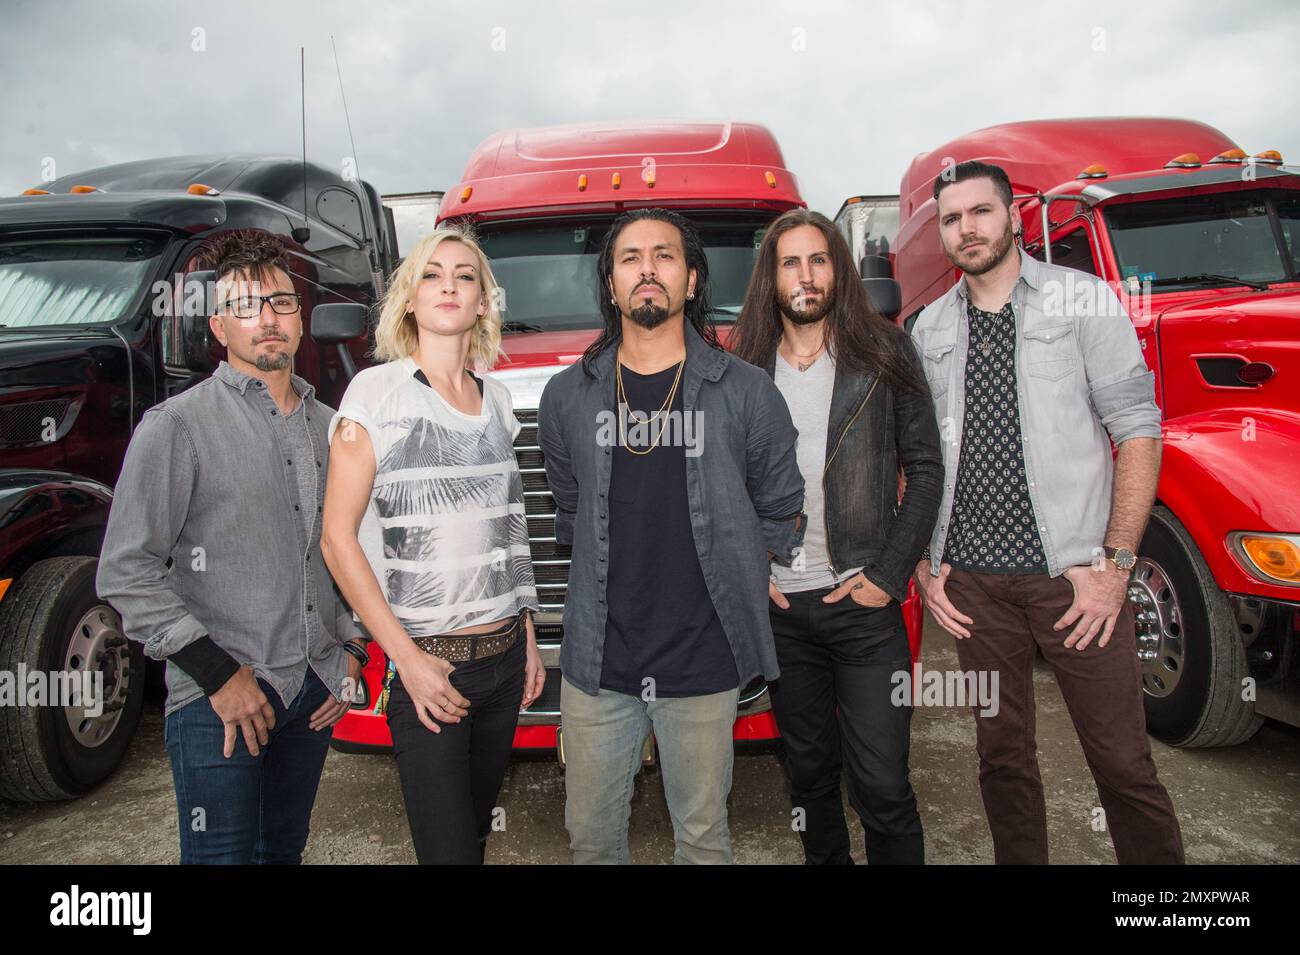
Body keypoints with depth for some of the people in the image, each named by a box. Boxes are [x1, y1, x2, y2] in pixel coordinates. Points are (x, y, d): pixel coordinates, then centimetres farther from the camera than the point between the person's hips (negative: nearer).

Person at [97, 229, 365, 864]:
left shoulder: (328, 425, 9)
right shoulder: (177, 426, -8)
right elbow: (127, 573, -10)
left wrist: (351, 651, 8)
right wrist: (218, 673, -14)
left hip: (315, 691, 5)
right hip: (217, 700, -5)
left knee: (285, 848, 19)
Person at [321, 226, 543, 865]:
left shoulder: (495, 399, 9)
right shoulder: (377, 392, -7)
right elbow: (338, 538, -10)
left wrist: (527, 640, 14)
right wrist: (407, 658, -14)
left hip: (503, 654, 5)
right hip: (428, 663, -5)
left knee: (477, 830, 16)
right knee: (449, 849, -2)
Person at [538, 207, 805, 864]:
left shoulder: (746, 392, -3)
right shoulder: (568, 396, 3)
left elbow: (780, 514, 7)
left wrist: (719, 579, 8)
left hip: (704, 665, -1)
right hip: (595, 663, 2)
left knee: (702, 836, 15)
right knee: (591, 834, 16)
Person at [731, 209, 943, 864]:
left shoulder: (885, 354, 1)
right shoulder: (743, 369, 6)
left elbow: (925, 468, 0)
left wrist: (888, 575, -7)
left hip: (864, 604, -2)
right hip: (780, 607, 2)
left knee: (882, 787, 0)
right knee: (809, 774, 16)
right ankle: (823, 859, 37)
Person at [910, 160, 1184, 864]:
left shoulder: (1083, 299, 2)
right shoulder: (930, 329, 11)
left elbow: (1137, 429, -3)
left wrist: (1115, 562, -11)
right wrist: (923, 563, 4)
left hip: (1070, 571, -2)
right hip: (971, 581, 3)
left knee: (1123, 763, 4)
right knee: (1002, 754, 13)